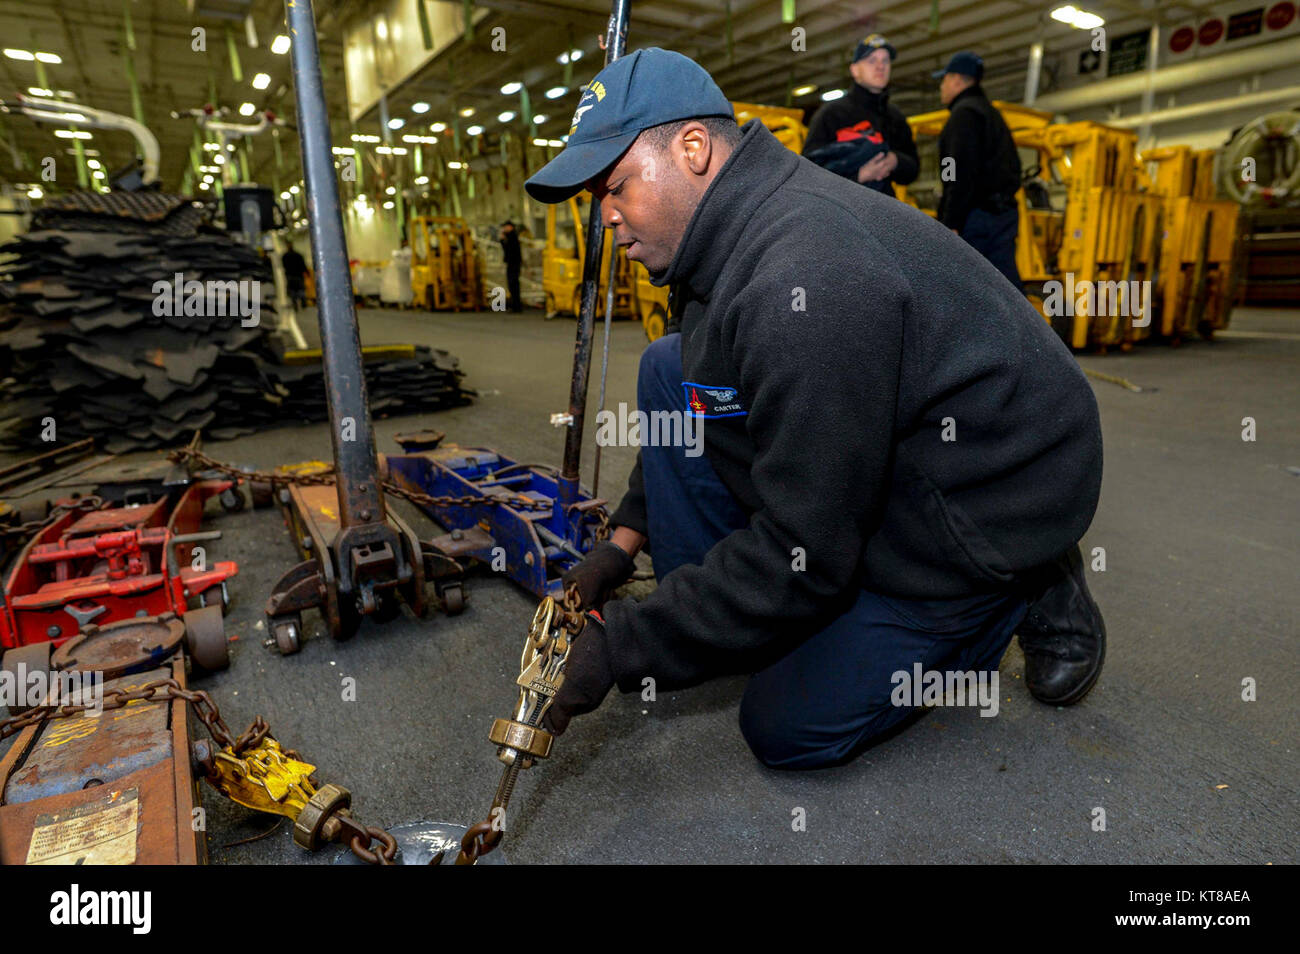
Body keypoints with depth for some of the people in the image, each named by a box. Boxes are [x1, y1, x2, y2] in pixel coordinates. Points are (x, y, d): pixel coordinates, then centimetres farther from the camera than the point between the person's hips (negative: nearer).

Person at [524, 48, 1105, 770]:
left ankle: (1030, 595, 11)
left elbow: (803, 553, -29)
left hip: (988, 503, -8)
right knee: (670, 373, -1)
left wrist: (625, 647, -20)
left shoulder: (802, 282, -33)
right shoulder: (734, 230, -1)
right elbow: (698, 407, 12)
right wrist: (625, 539, 5)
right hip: (882, 458, 9)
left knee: (791, 731, -1)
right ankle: (708, 628, 6)